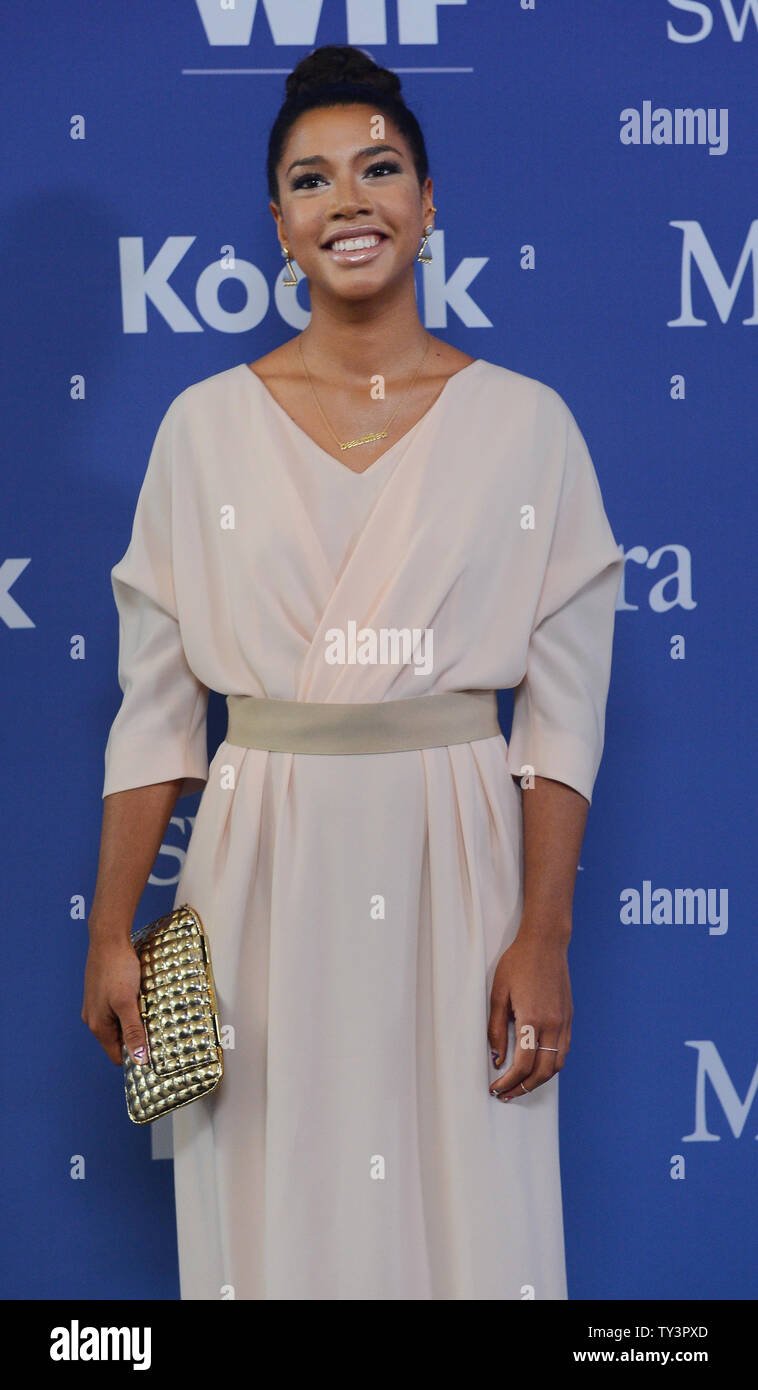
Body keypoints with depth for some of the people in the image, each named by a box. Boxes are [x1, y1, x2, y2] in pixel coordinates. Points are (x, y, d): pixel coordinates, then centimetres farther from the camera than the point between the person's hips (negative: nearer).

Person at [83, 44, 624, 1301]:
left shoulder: (527, 424, 1)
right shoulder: (206, 424, 3)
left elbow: (564, 710, 0)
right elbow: (154, 708, 4)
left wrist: (544, 934, -7)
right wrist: (110, 933, 1)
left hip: (455, 867, 0)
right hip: (264, 871, 1)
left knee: (466, 1211, 6)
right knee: (270, 1211, 8)